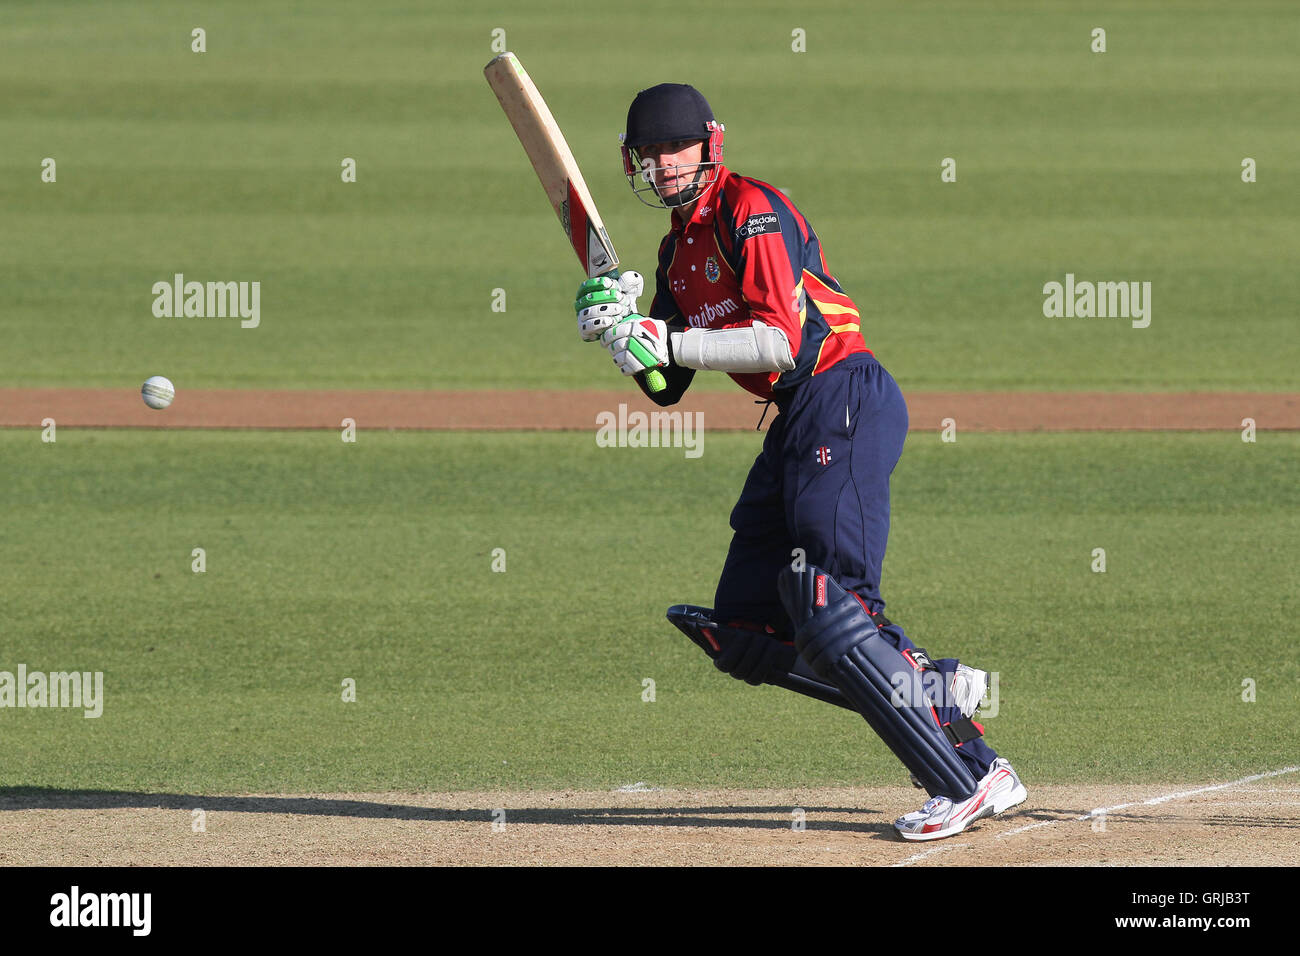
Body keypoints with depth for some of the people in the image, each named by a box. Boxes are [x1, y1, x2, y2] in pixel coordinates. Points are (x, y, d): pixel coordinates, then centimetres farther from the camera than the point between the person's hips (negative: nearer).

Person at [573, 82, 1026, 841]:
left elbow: (783, 342, -20)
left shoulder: (751, 211, -9)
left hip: (845, 401, -10)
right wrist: (621, 327, -2)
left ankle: (971, 778, -18)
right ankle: (937, 687, 8)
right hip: (797, 425, 10)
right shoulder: (679, 250, 18)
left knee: (829, 601, -20)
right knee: (744, 634, 6)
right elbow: (667, 387, 16)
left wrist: (669, 344, -19)